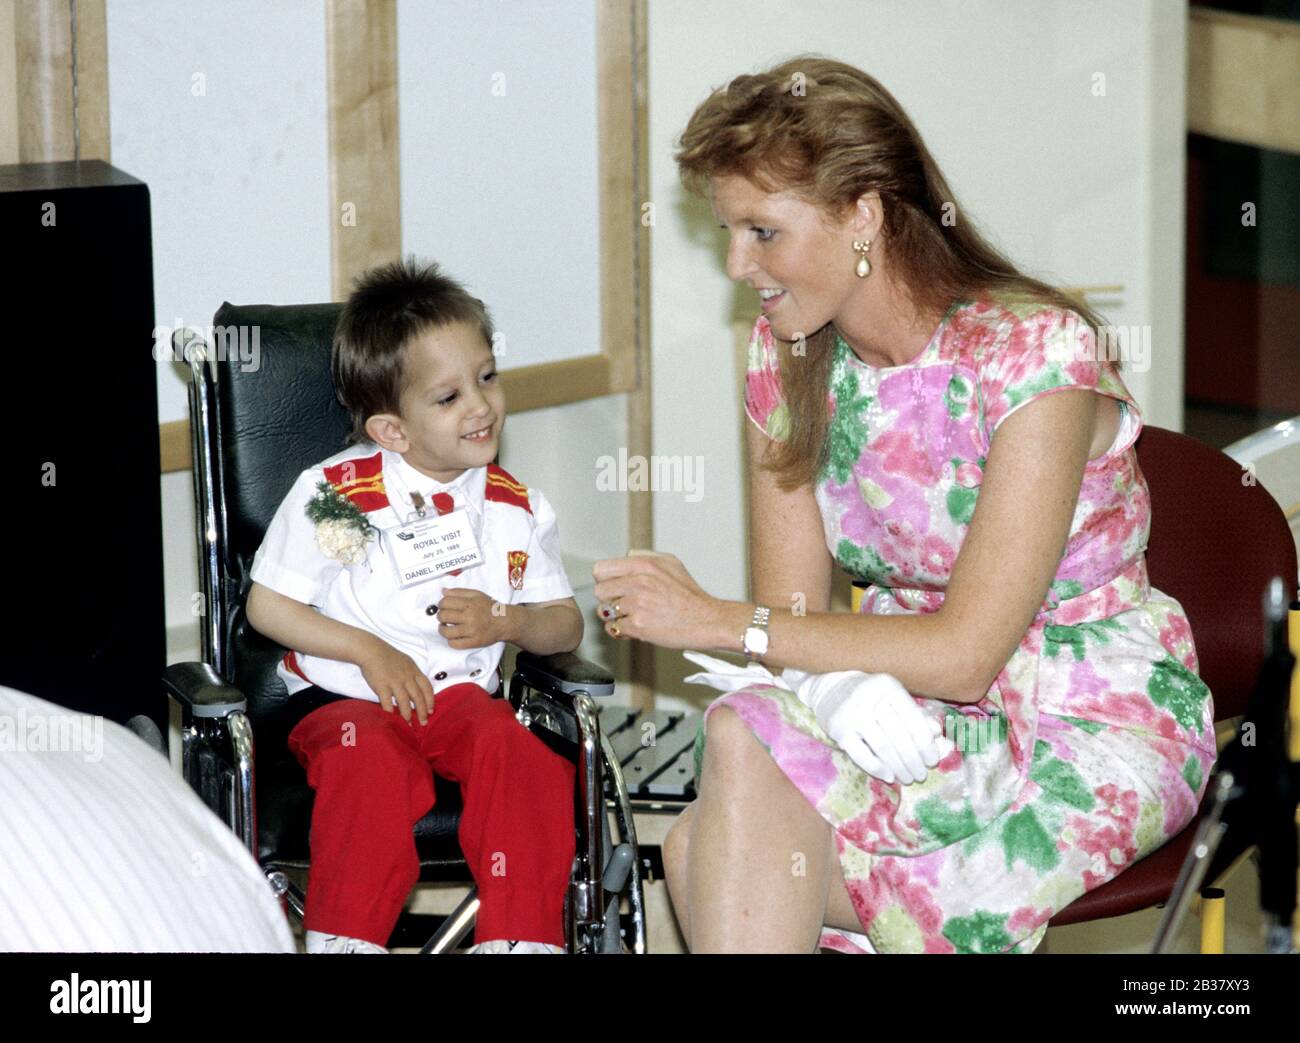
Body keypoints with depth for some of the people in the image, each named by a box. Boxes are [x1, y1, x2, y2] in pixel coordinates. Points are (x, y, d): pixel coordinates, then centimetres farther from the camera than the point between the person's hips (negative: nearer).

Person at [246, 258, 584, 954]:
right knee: (372, 760, -35)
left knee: (519, 751, -28)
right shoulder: (334, 494, -4)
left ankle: (522, 933, -22)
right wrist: (368, 650, -11)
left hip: (464, 695, 3)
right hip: (346, 699, -3)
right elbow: (267, 607, -1)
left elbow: (566, 624, 12)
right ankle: (345, 936, -26)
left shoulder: (515, 509, 6)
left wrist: (505, 620, -10)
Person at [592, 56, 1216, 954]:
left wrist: (716, 621, -20)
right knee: (731, 855, -27)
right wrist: (848, 690, -24)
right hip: (914, 713, 6)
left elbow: (965, 653, -22)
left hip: (1094, 726, -5)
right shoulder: (786, 352, 0)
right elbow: (793, 604, 0)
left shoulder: (1032, 352, -20)